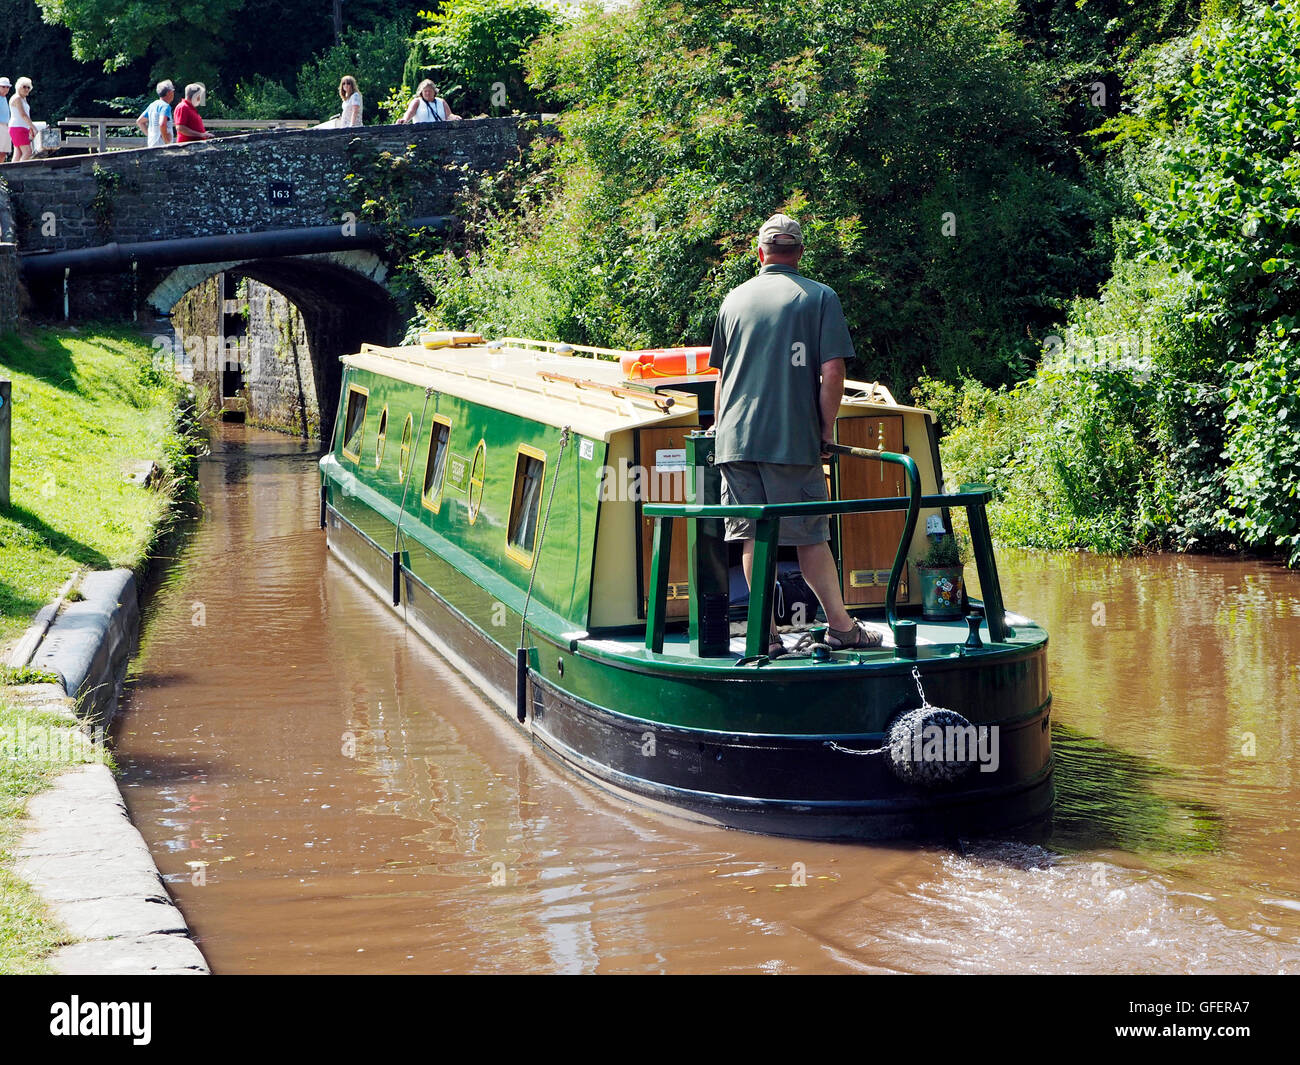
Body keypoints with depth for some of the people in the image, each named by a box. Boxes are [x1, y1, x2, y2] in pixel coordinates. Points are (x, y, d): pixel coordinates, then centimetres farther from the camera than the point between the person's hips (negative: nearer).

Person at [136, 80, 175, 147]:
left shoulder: (152, 105, 17)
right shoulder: (165, 106, -11)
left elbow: (139, 121, 24)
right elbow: (162, 124, -27)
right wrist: (166, 141, -17)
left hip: (151, 144, 9)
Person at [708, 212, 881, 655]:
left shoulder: (734, 299, 12)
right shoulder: (820, 297, 1)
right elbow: (833, 373, -6)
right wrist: (826, 431, 3)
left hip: (736, 438, 3)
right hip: (793, 438, -3)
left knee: (753, 536, 4)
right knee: (811, 535, 3)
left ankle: (766, 633, 4)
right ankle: (840, 625, 9)